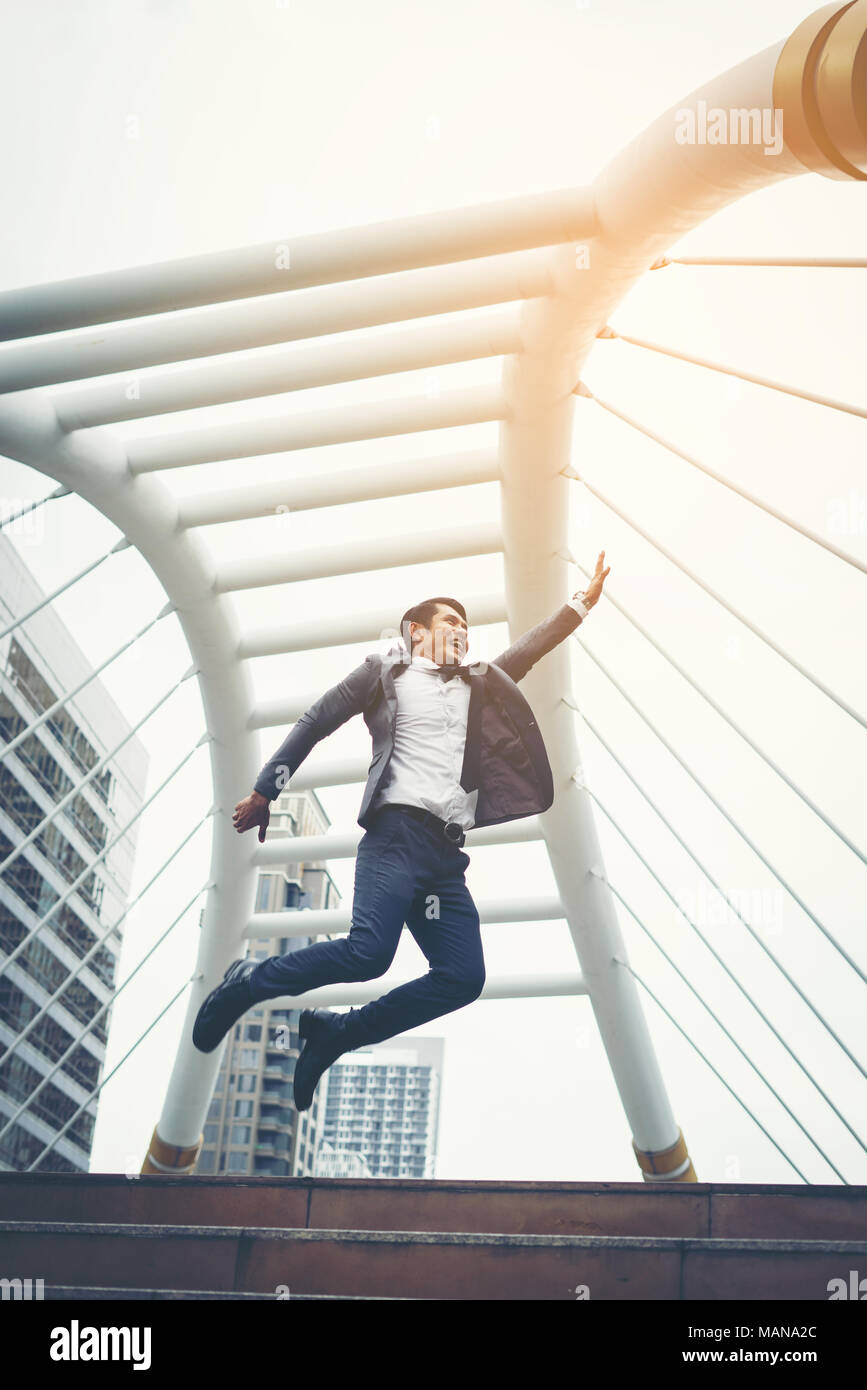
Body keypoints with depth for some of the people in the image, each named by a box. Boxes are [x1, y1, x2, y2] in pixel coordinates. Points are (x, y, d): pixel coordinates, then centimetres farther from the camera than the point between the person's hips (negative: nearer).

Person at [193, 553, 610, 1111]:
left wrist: (581, 603, 16)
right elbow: (315, 722, 9)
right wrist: (265, 791, 4)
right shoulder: (387, 671, 12)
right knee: (369, 950, -28)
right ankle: (248, 984, -6)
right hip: (398, 831, -6)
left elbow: (529, 647, 27)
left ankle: (334, 1031, 3)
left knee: (464, 977, -8)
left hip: (447, 853, 7)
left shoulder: (478, 684, 28)